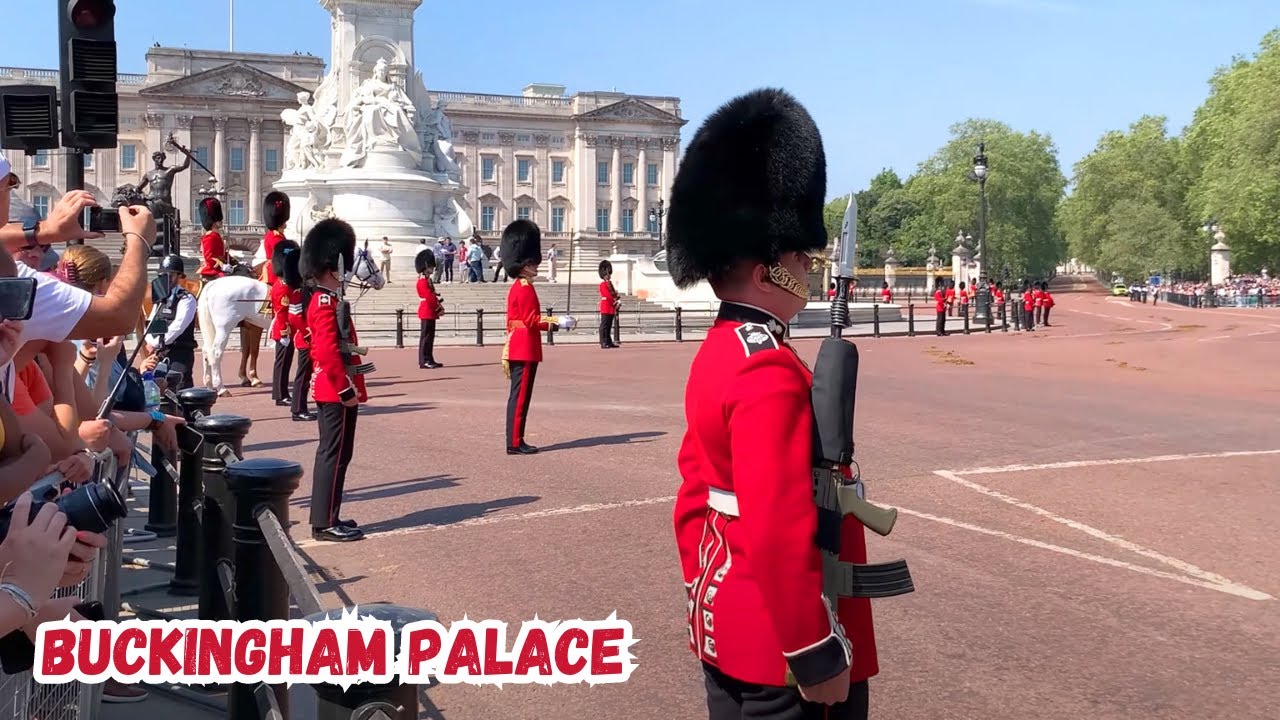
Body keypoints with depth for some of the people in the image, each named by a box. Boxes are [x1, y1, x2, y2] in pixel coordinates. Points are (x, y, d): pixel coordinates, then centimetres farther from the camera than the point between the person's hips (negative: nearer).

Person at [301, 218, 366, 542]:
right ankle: (326, 523, -2)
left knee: (330, 453, 15)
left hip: (330, 391, 11)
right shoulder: (327, 303, -17)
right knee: (336, 455, -6)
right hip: (338, 392, -11)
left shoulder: (324, 300, 15)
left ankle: (323, 517, 22)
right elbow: (328, 351, -26)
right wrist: (347, 389, -23)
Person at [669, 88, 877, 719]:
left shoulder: (715, 356, 8)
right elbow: (779, 532, -29)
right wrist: (818, 654, -23)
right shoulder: (772, 371, -24)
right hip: (779, 641, -10)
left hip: (728, 623, 10)